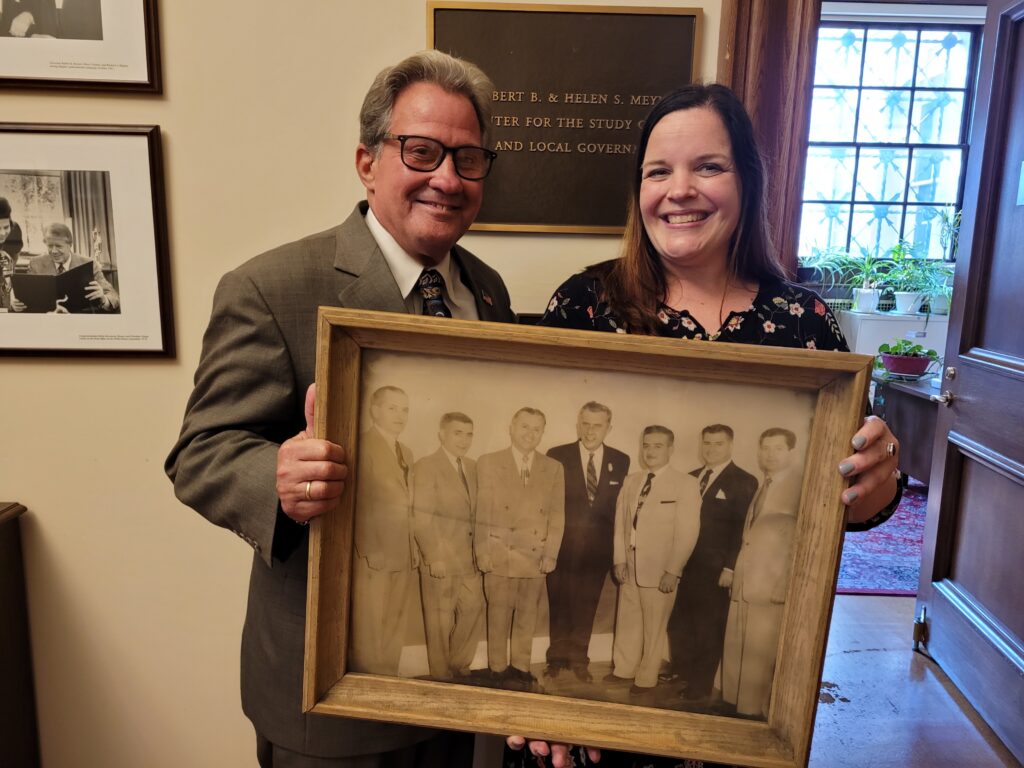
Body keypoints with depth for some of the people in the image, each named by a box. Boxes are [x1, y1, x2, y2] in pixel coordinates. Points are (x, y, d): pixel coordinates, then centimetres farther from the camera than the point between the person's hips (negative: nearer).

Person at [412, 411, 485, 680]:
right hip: (440, 560, -6)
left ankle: (459, 665, 31)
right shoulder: (426, 466, -10)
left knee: (474, 610, 12)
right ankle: (441, 676, 23)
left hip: (469, 559, 6)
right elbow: (421, 517, -15)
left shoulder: (472, 467, 11)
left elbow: (475, 512, 11)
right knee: (440, 621, 6)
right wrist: (434, 557, -18)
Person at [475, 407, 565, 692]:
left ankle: (521, 667, 27)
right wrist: (482, 552, -4)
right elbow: (481, 511, -1)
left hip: (536, 557, 2)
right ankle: (498, 668, 23)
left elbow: (557, 515, 6)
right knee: (499, 615, 6)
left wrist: (550, 553, 0)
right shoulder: (488, 463, 1)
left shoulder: (554, 468, 7)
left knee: (527, 616, 11)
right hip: (500, 555, -2)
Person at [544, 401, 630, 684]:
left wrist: (617, 545, -2)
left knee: (587, 607, 12)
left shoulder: (620, 461, 2)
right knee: (559, 605, 11)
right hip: (562, 544, -2)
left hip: (598, 547, 2)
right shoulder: (557, 456, -5)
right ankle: (557, 658, 28)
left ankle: (579, 659, 28)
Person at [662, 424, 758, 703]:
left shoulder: (743, 481, -7)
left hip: (715, 569, -5)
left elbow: (744, 529, -11)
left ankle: (700, 686, 23)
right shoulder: (691, 478, 12)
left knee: (708, 629, 8)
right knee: (678, 623, 14)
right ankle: (681, 672, 35)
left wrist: (730, 567, -15)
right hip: (684, 565, 5)